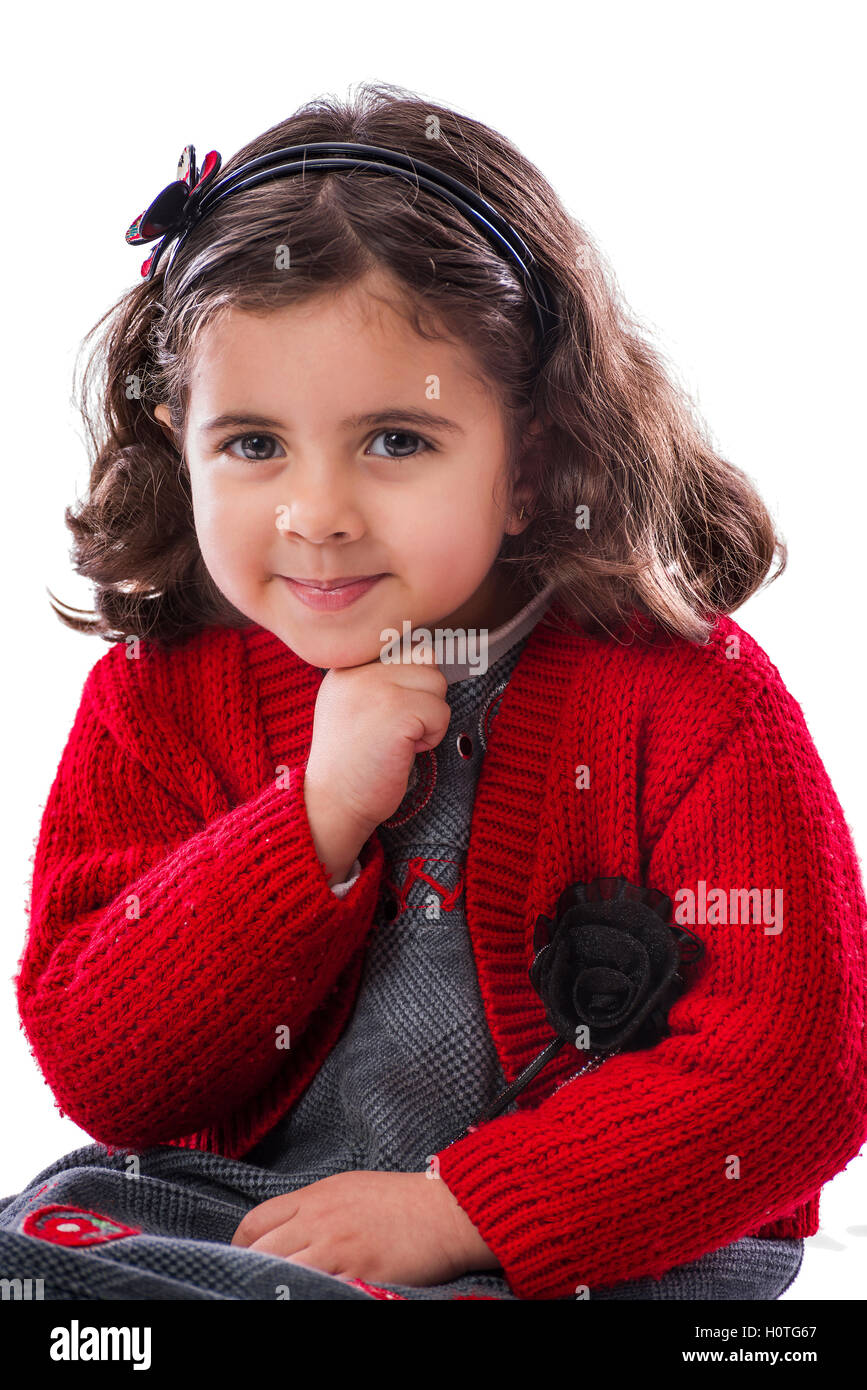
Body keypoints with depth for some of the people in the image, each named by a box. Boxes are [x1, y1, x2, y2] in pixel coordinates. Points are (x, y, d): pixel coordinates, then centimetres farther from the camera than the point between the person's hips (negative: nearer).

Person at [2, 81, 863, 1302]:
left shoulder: (687, 697, -9)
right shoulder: (156, 696, 0)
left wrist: (457, 1209, -20)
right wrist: (319, 821, -19)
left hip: (619, 1248, -3)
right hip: (250, 1215, 4)